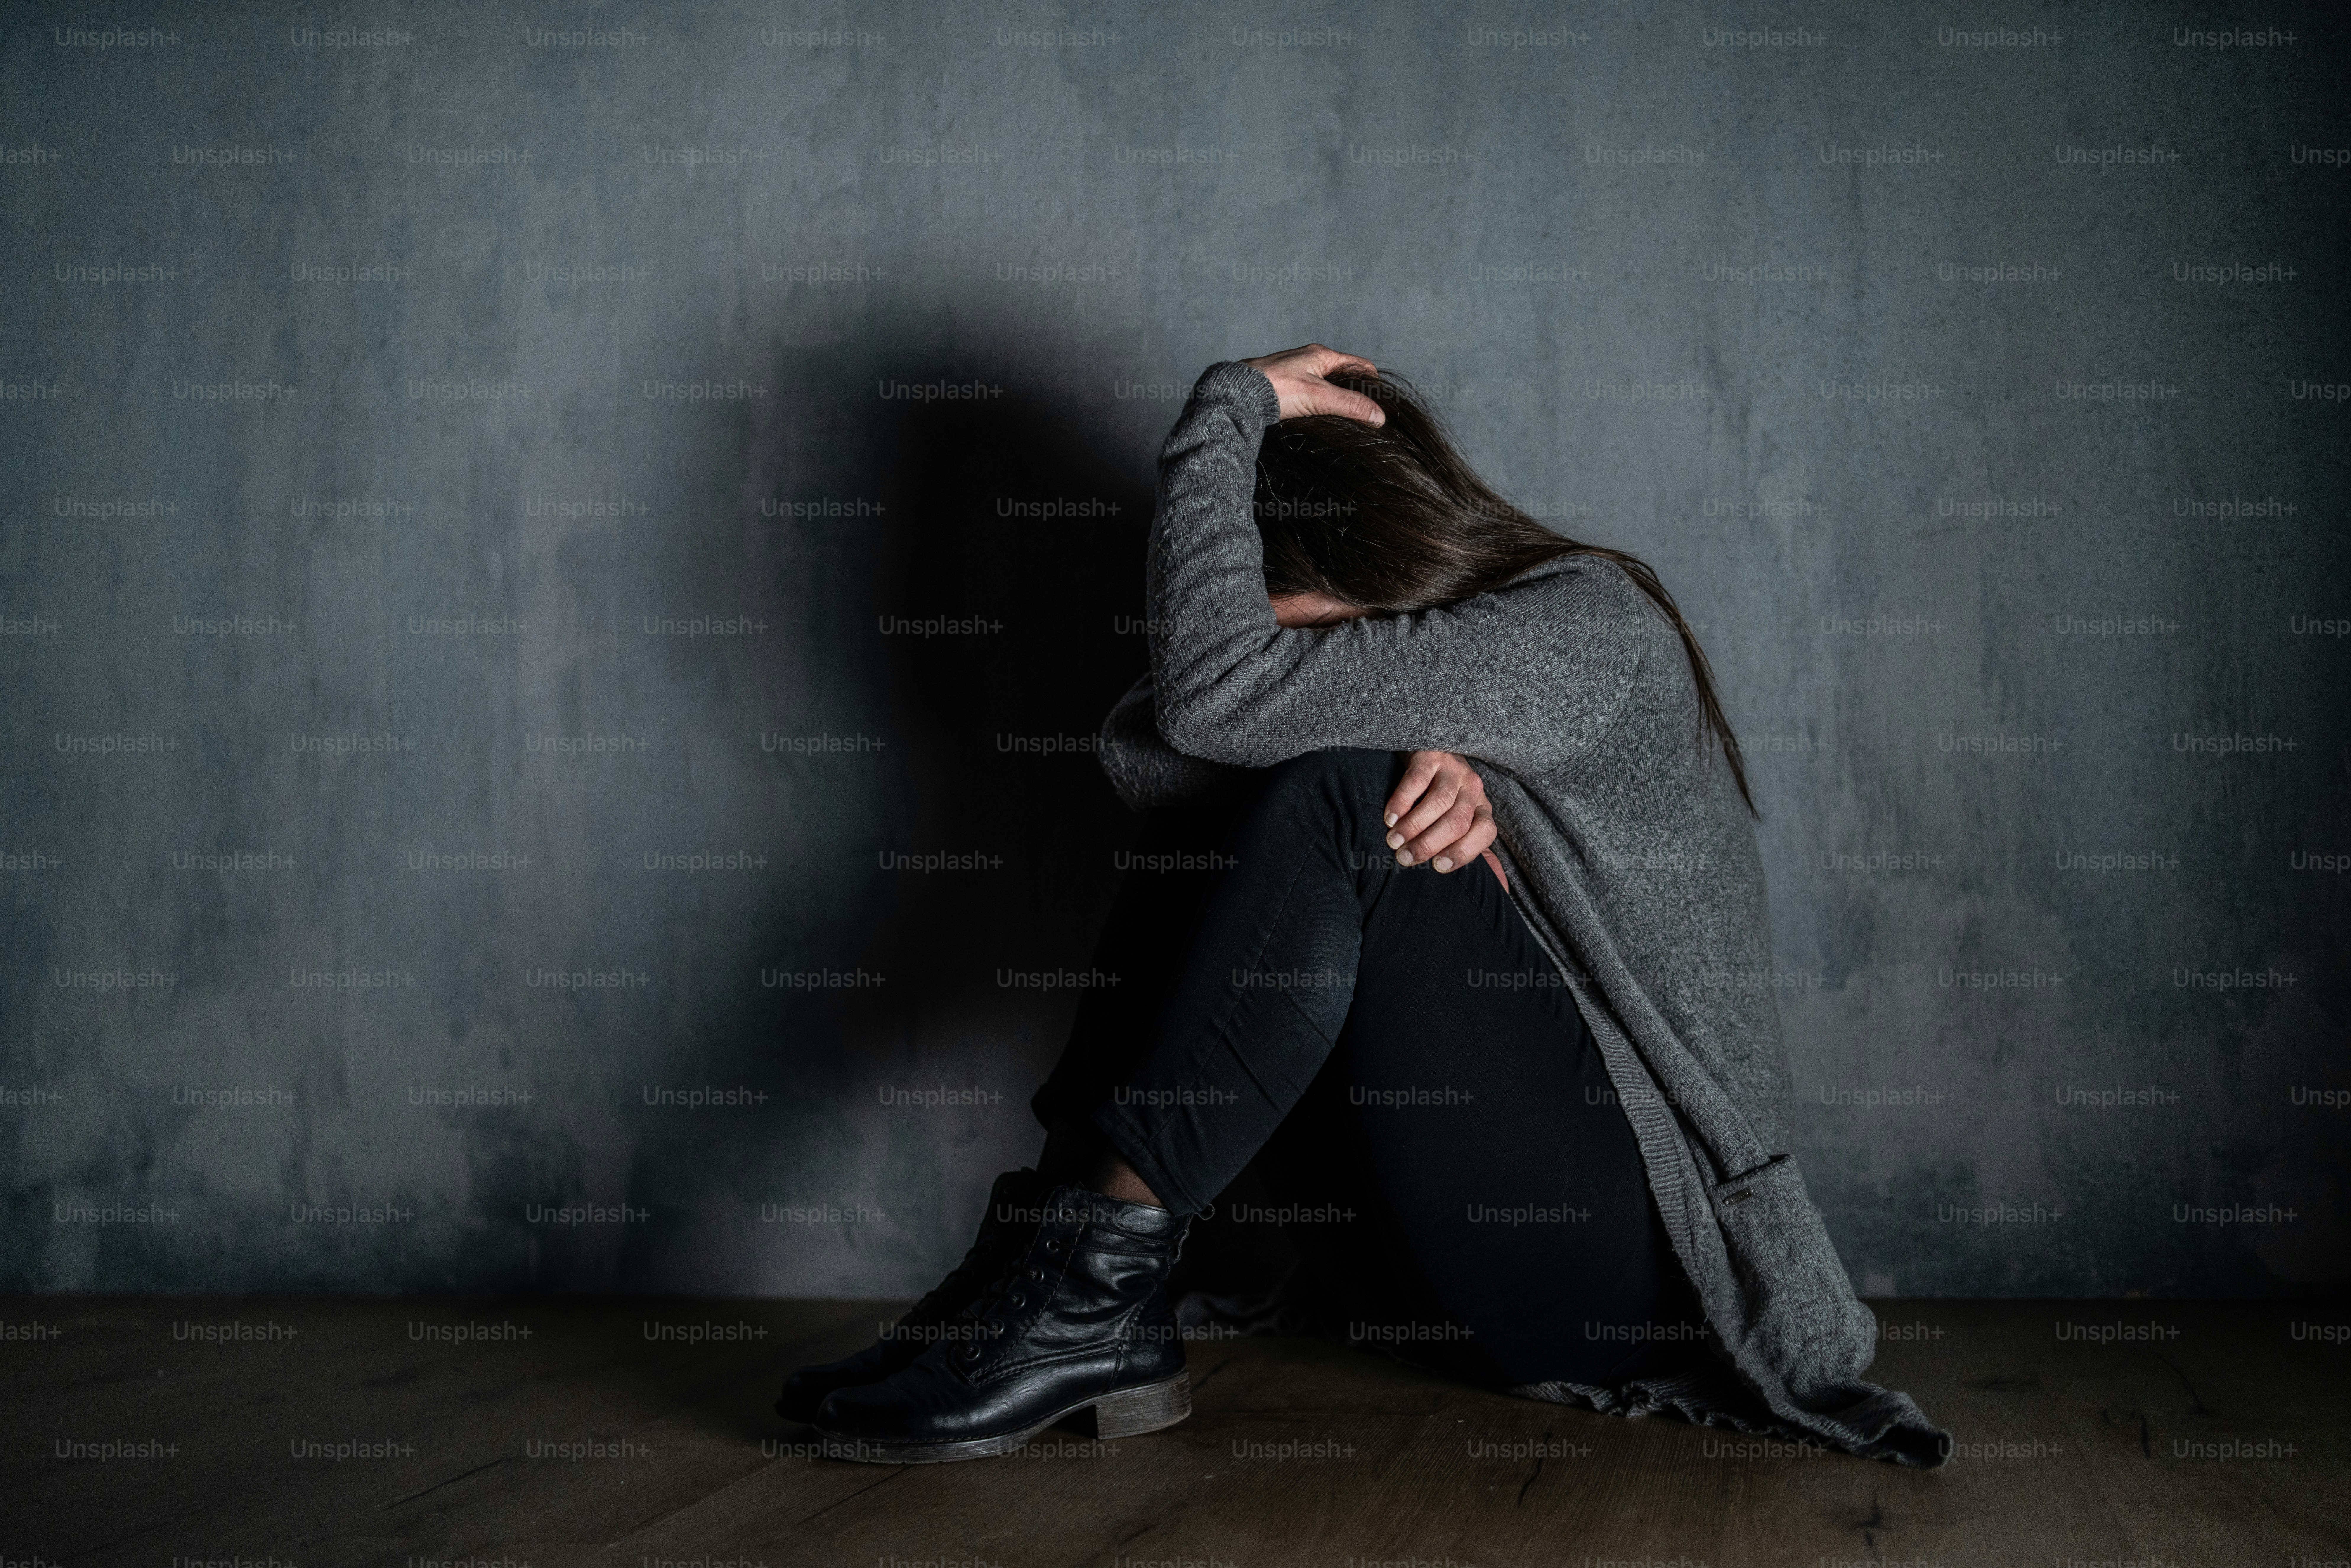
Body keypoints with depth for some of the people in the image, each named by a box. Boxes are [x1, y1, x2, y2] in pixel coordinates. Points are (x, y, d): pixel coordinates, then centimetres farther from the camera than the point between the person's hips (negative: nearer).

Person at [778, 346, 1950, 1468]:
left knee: (1327, 799, -25)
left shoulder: (1590, 627, -12)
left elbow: (1214, 690, -23)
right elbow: (1137, 747, -4)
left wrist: (1230, 405, -13)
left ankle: (1091, 1278, -26)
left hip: (1629, 1253, -8)